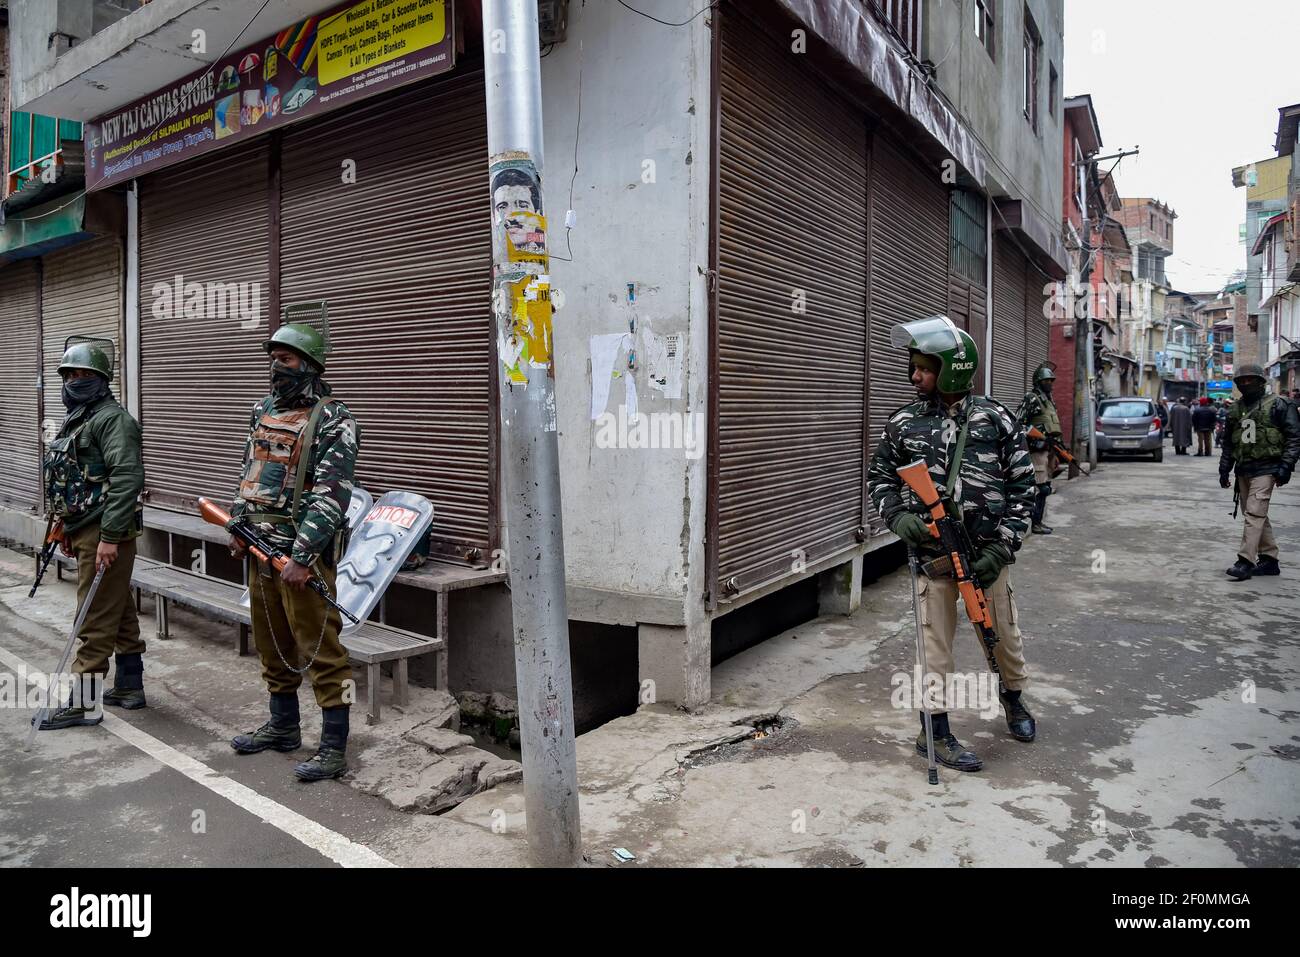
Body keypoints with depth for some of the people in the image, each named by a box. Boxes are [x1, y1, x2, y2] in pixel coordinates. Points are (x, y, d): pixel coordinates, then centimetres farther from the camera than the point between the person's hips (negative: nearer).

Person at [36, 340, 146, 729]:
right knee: (120, 612, 14)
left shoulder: (112, 418, -14)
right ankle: (129, 688, 22)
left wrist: (109, 536, -26)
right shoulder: (77, 419, 18)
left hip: (104, 534, -10)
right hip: (86, 530, 10)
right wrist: (67, 528, 21)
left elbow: (126, 479, -24)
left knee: (96, 617, -4)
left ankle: (83, 702, 2)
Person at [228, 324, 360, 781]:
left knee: (319, 648, -5)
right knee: (271, 642, 18)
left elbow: (331, 496, -18)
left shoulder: (332, 420, -12)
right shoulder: (264, 411, 14)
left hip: (302, 550, -8)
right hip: (259, 545, 8)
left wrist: (301, 556, -22)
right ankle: (283, 726, 33)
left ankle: (334, 747, 2)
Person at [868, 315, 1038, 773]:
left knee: (1004, 634, 15)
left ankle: (1013, 698, 46)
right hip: (932, 554, 0)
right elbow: (879, 476, 11)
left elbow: (1022, 487, 0)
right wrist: (898, 515, -9)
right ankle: (935, 733, 22)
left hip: (987, 556, 0)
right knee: (936, 645, 5)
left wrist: (1001, 548, -8)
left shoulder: (996, 420, -2)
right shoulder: (903, 423, 2)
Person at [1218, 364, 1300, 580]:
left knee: (1254, 514, -14)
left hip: (1265, 469, -7)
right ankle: (1269, 560, 20)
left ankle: (1246, 561, -17)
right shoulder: (1236, 410, 15)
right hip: (1243, 470, 7)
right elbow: (1228, 443, 21)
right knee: (1258, 516, 11)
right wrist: (1224, 469, 16)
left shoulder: (1277, 405, -2)